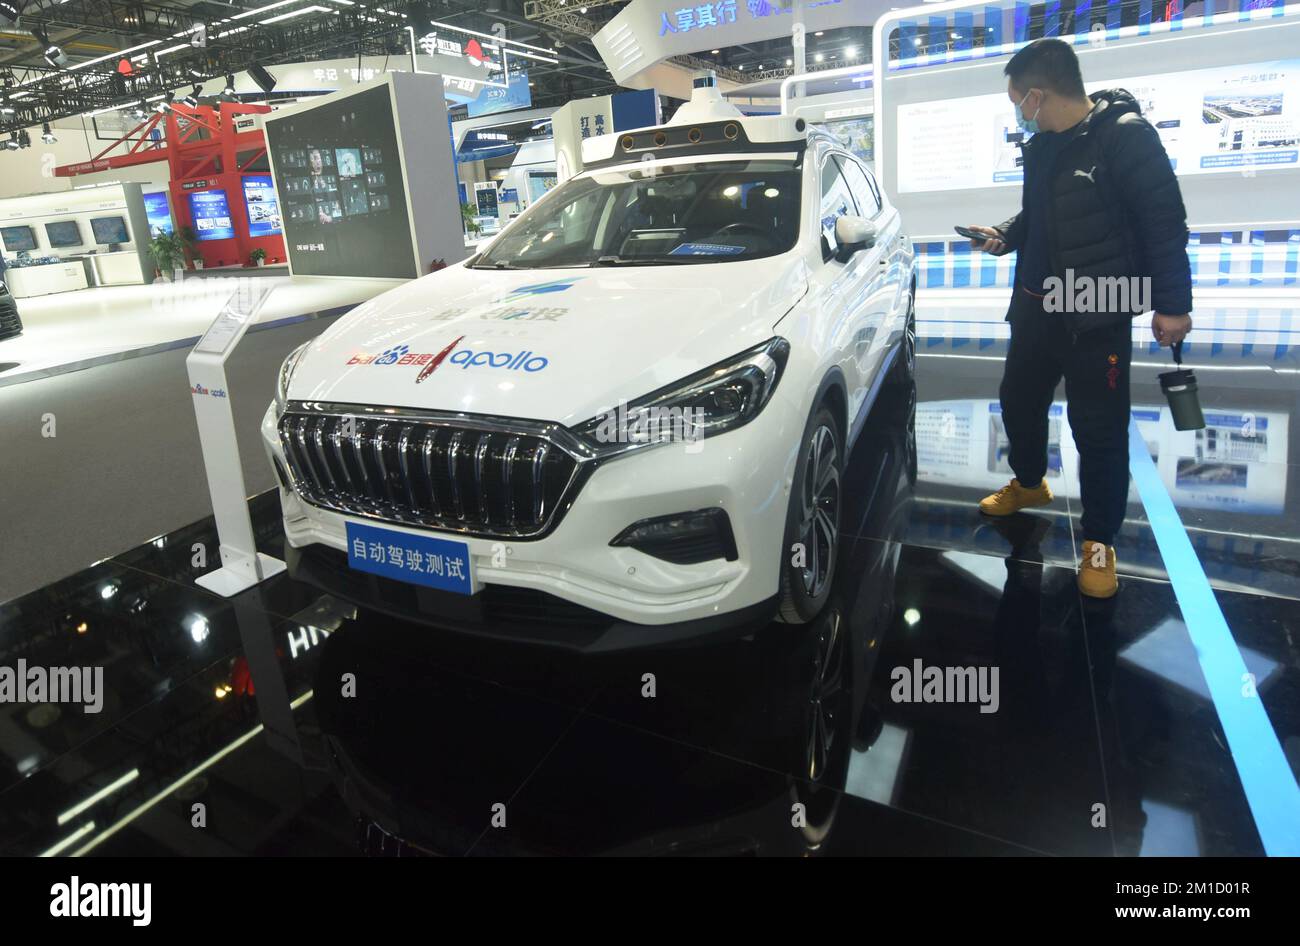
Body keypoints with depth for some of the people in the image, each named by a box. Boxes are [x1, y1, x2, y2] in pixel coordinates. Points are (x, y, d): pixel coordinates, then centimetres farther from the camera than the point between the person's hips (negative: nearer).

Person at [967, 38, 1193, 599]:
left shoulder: (1125, 134, -14)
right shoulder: (1039, 146, 8)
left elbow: (1165, 222, -14)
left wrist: (1173, 303, -15)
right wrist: (1005, 236, 7)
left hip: (1097, 314, -7)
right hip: (1036, 305, 7)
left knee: (1099, 431, -2)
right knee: (1018, 401, 17)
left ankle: (1099, 542, 13)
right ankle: (1029, 484, 43)